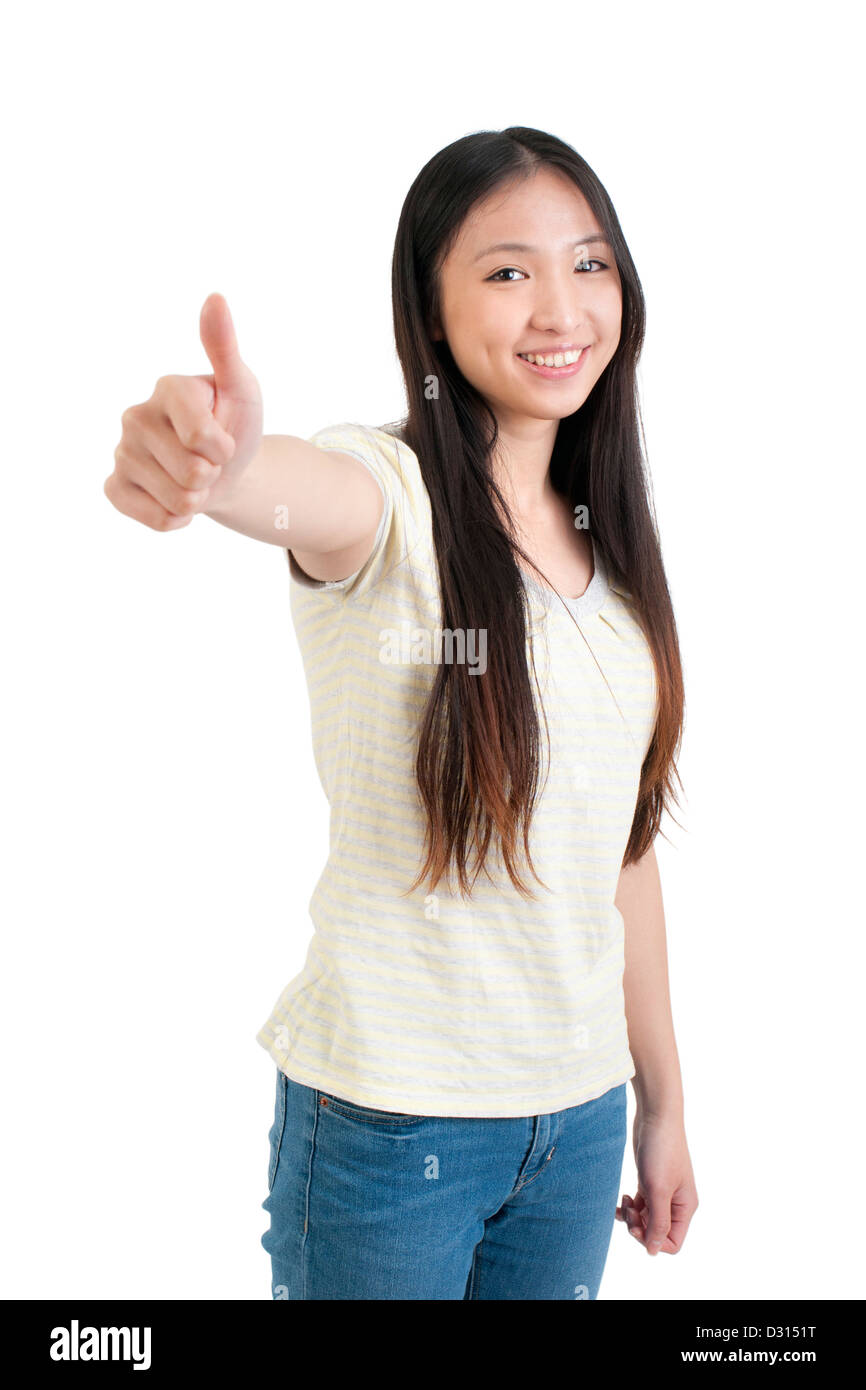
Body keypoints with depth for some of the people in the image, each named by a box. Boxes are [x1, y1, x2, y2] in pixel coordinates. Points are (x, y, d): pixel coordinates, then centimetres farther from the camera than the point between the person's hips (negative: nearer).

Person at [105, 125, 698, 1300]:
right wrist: (217, 454, -60)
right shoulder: (392, 497, -11)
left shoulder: (613, 547, 5)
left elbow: (625, 844, 8)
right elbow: (304, 494, -37)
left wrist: (663, 1102, 11)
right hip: (386, 1115, -5)